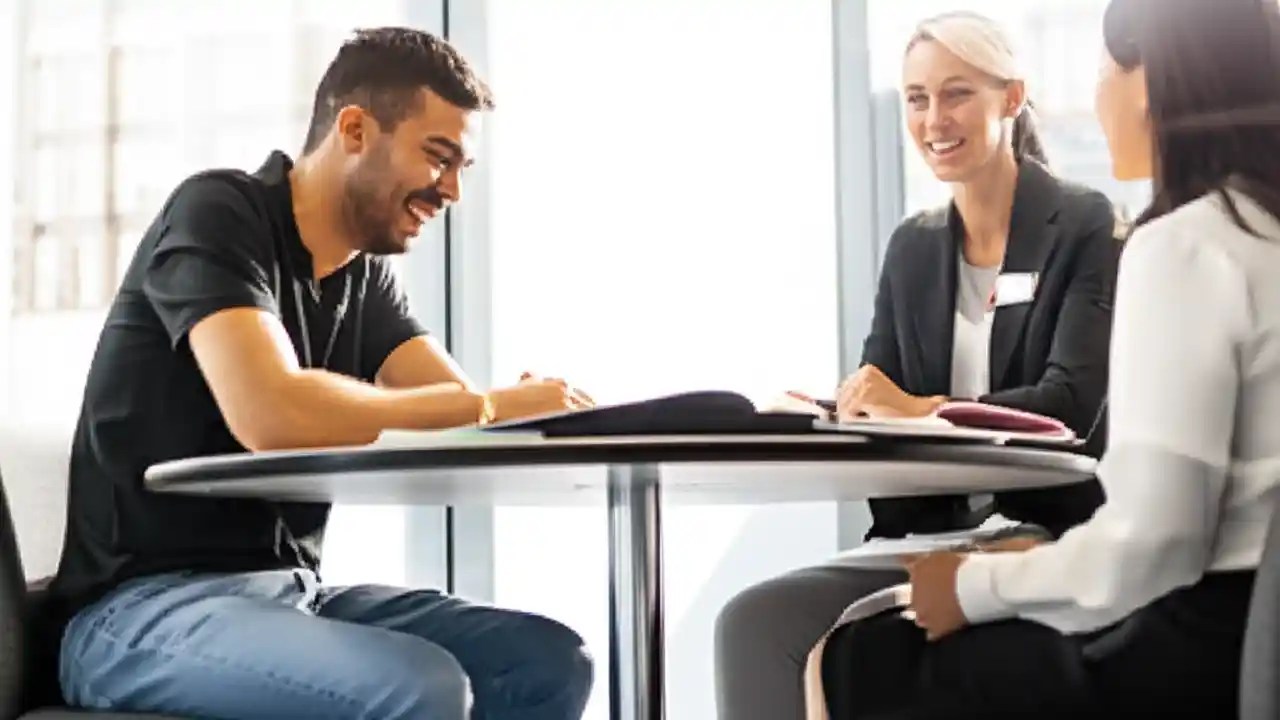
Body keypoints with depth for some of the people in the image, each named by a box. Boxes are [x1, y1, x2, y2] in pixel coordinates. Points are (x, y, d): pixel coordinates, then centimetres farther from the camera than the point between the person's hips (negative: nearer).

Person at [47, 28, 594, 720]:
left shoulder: (368, 275, 11)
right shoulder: (219, 212, -12)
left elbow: (462, 410, 1)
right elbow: (271, 415, -28)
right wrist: (493, 408, -24)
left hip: (292, 592, 8)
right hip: (144, 606, -7)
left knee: (551, 661, -10)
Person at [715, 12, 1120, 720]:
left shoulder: (1087, 228, -3)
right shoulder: (913, 246, 14)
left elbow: (1070, 402, -15)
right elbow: (875, 407, 8)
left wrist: (920, 410, -28)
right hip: (925, 538, 6)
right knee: (755, 622, -19)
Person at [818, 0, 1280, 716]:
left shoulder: (1183, 244, -16)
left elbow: (1148, 545, -22)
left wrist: (978, 586, -6)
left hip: (1209, 643, -8)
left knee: (867, 663, 4)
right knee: (876, 641, 15)